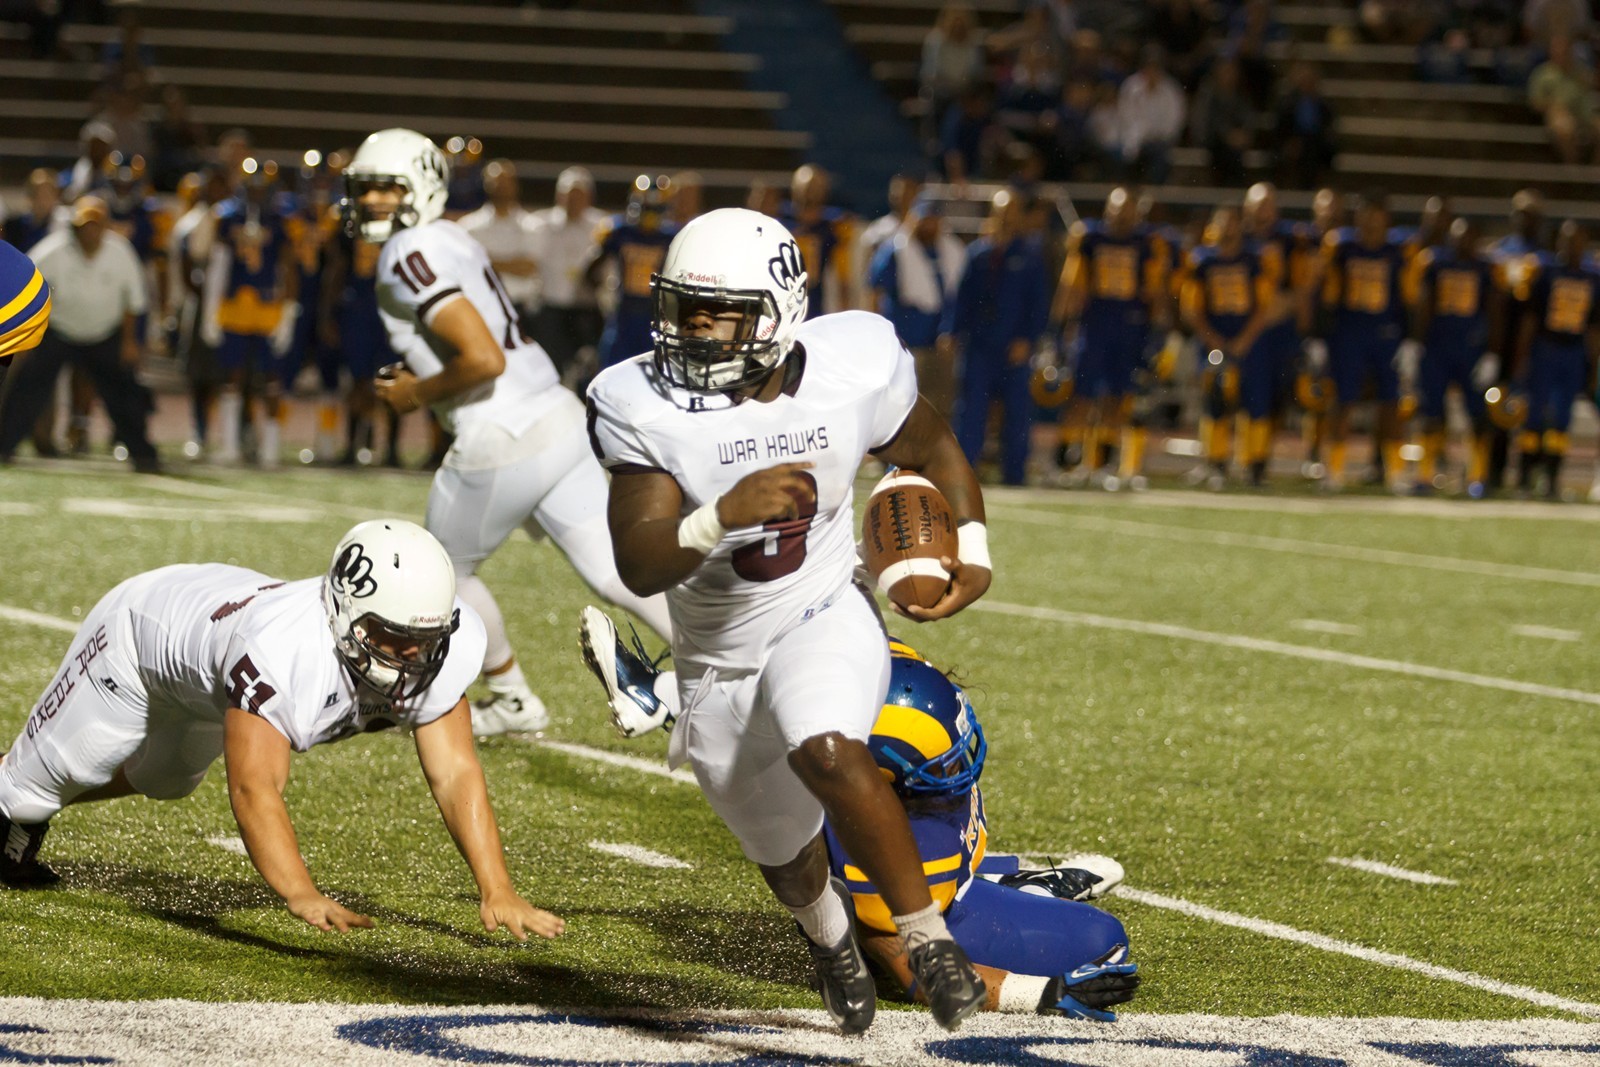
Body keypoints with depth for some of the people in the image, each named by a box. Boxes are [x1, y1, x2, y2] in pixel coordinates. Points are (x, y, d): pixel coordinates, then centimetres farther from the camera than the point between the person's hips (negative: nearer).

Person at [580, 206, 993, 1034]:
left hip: (822, 622, -2)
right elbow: (639, 567, -29)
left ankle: (927, 937, -21)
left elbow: (933, 452, 6)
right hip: (718, 663, 2)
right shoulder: (648, 408, -21)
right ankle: (828, 933, 59)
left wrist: (971, 550, -9)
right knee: (786, 859, 21)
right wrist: (724, 516, -46)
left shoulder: (851, 371, -16)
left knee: (826, 754, -36)